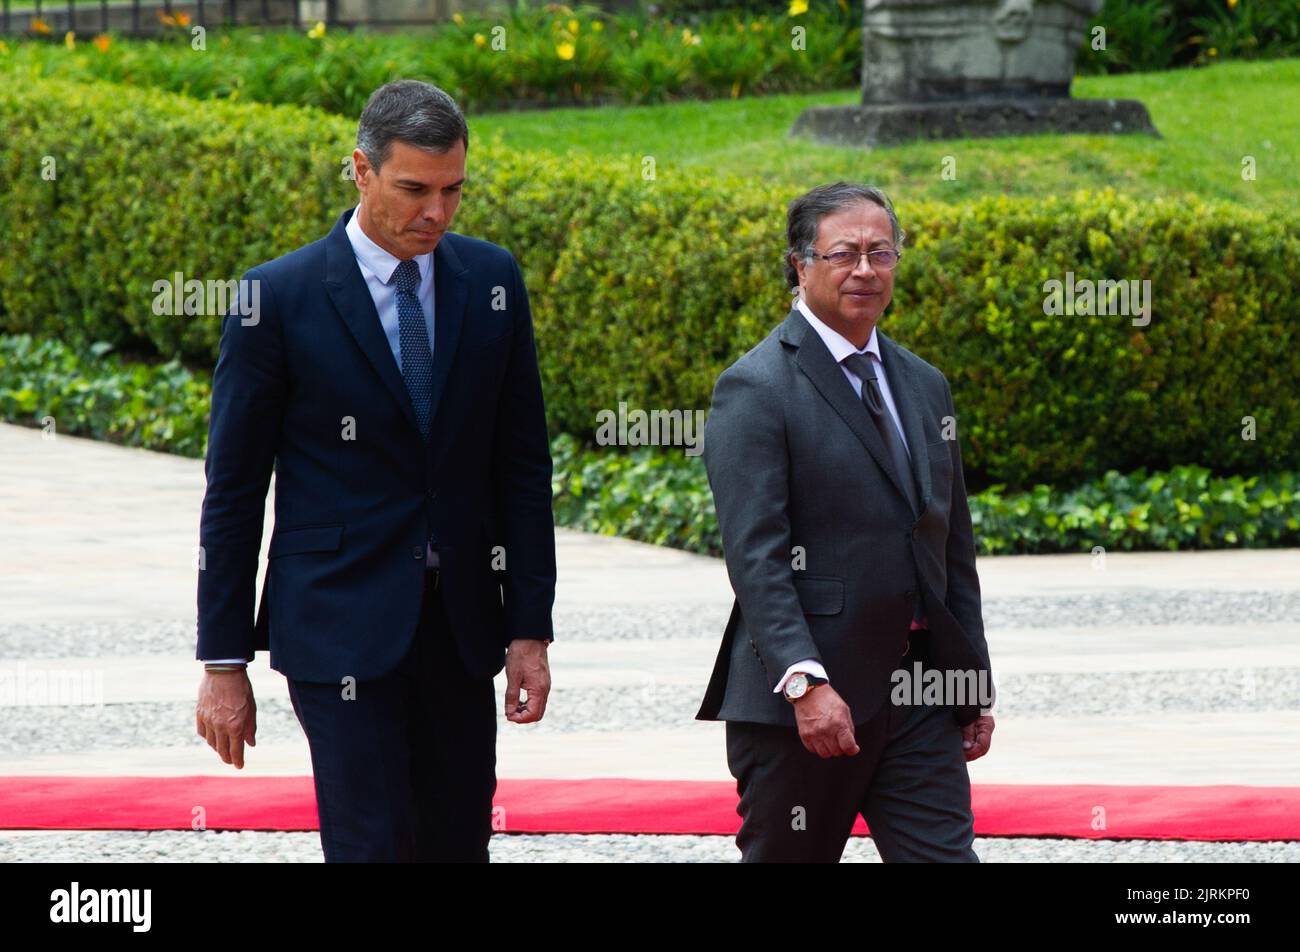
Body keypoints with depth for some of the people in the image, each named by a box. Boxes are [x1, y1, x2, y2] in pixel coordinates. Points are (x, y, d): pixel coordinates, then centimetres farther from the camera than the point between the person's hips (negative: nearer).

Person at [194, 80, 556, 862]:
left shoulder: (490, 280, 5)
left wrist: (531, 625, 4)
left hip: (460, 623, 4)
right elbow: (233, 490, -3)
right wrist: (224, 661, -4)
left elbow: (523, 465, 9)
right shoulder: (280, 298, -7)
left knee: (459, 846, 7)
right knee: (372, 848, -10)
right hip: (342, 625, -4)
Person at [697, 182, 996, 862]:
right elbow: (755, 556, -16)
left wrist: (974, 686, 17)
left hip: (920, 694, 6)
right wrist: (806, 682, -26)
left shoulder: (924, 386, 16)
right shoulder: (756, 390, -7)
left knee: (946, 857, -3)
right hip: (799, 699, -6)